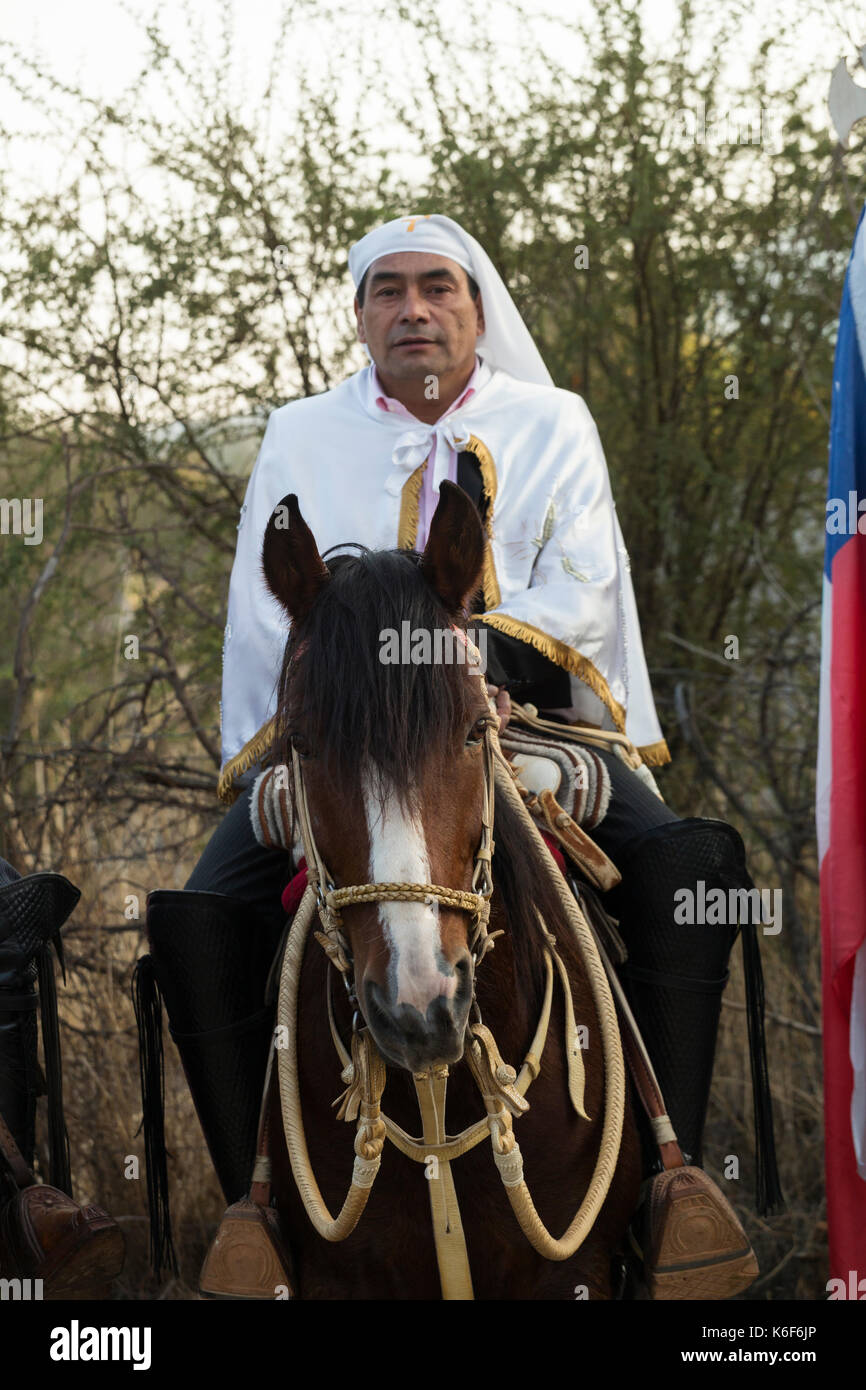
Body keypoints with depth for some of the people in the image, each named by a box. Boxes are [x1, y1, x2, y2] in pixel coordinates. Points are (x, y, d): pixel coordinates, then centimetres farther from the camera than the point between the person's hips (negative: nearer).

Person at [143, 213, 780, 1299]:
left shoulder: (553, 425, 14)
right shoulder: (299, 437, 17)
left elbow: (582, 584, 1)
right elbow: (267, 611, 7)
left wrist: (494, 653, -20)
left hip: (521, 716, 0)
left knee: (689, 864, -28)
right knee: (199, 918, -26)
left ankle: (669, 1159, -23)